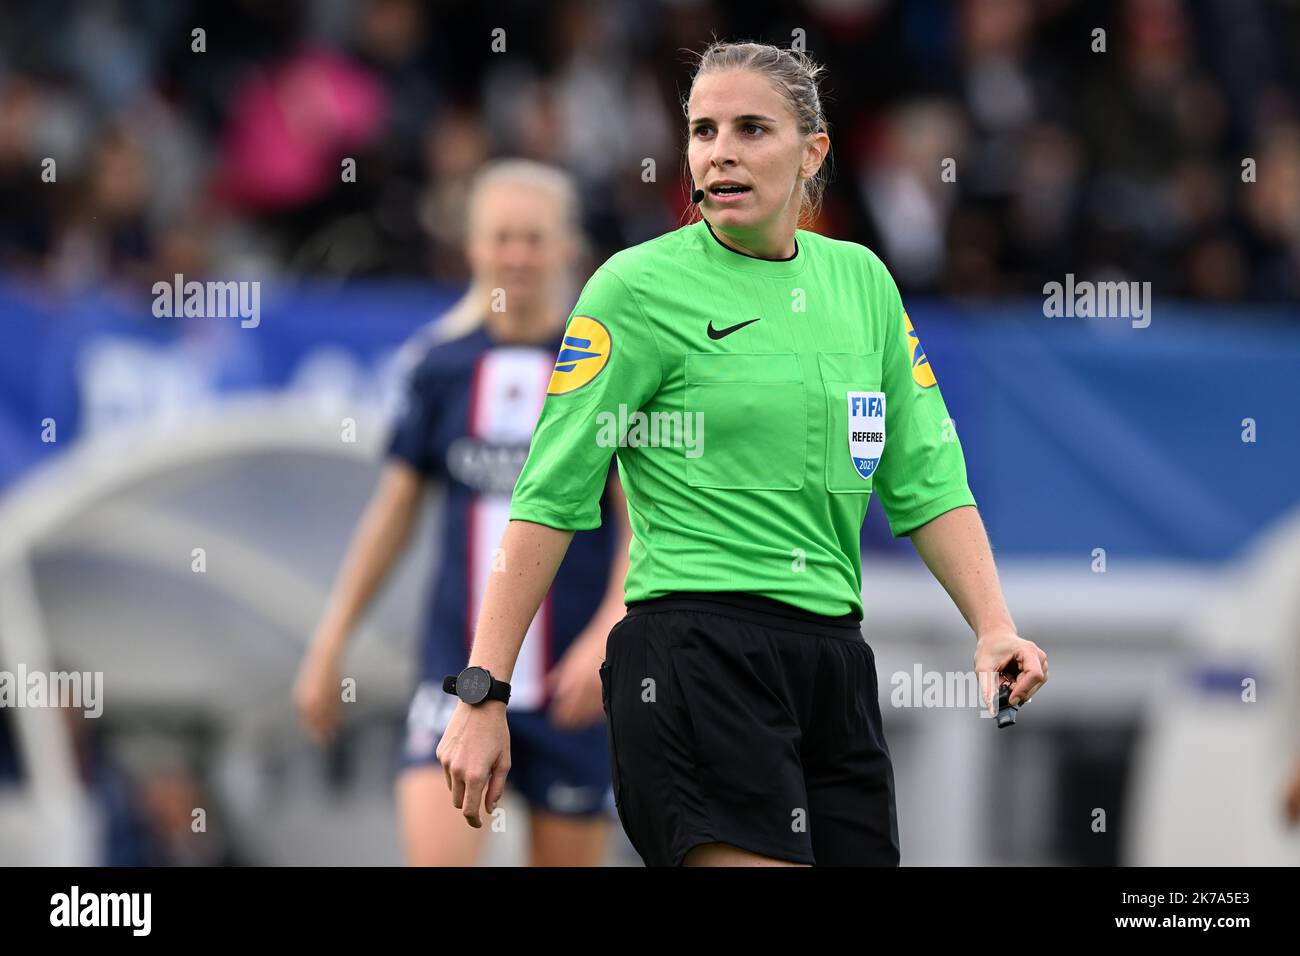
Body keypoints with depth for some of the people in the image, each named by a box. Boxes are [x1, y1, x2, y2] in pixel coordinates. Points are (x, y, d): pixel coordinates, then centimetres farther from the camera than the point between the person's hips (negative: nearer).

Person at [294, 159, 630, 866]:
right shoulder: (441, 364, 4)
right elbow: (394, 508, 13)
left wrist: (606, 636, -22)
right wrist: (328, 646, 12)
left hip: (572, 681, -1)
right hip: (458, 669, 1)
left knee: (567, 858, 5)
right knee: (433, 856, -15)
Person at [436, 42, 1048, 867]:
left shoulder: (861, 280, 13)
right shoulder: (639, 287, -3)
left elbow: (925, 480, 15)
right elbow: (551, 494, -5)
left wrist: (993, 626, -1)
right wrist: (483, 694, -10)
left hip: (835, 661, 6)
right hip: (698, 654, -6)